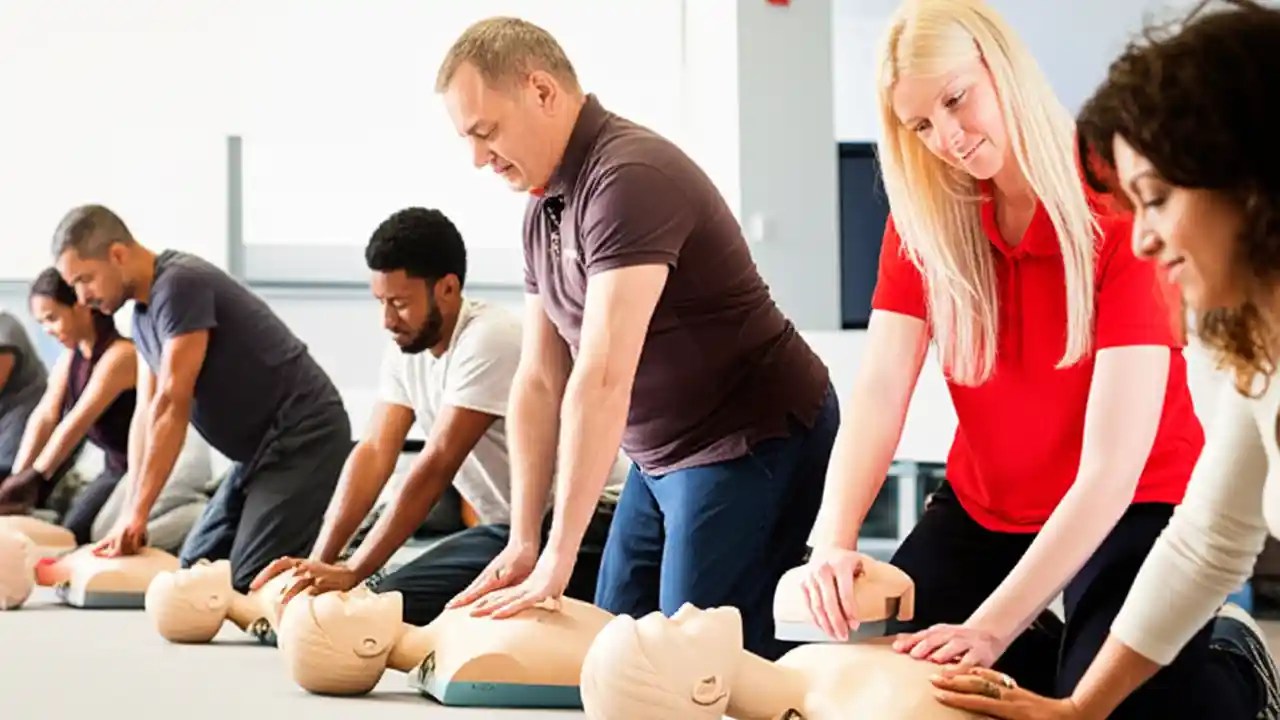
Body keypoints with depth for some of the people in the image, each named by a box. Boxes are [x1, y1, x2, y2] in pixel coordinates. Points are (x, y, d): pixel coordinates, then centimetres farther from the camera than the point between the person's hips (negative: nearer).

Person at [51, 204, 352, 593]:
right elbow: (146, 414, 8)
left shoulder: (181, 285, -20)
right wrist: (131, 514, -2)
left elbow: (171, 405, -23)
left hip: (303, 437, -10)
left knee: (250, 584, -18)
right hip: (263, 446, 10)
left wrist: (137, 513, -21)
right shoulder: (144, 312, 10)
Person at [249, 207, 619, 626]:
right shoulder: (406, 346, 5)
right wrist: (317, 563, -14)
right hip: (506, 528, 8)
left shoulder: (489, 340, -20)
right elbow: (374, 452, -2)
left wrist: (351, 573, -24)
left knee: (390, 608, -18)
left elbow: (437, 466, -23)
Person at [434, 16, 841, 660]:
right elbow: (538, 381, 10)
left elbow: (602, 379, -29)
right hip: (661, 457, 9)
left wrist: (557, 561, -28)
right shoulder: (543, 208, 7)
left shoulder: (629, 178, -23)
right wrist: (523, 543, 5)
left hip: (753, 441, -9)